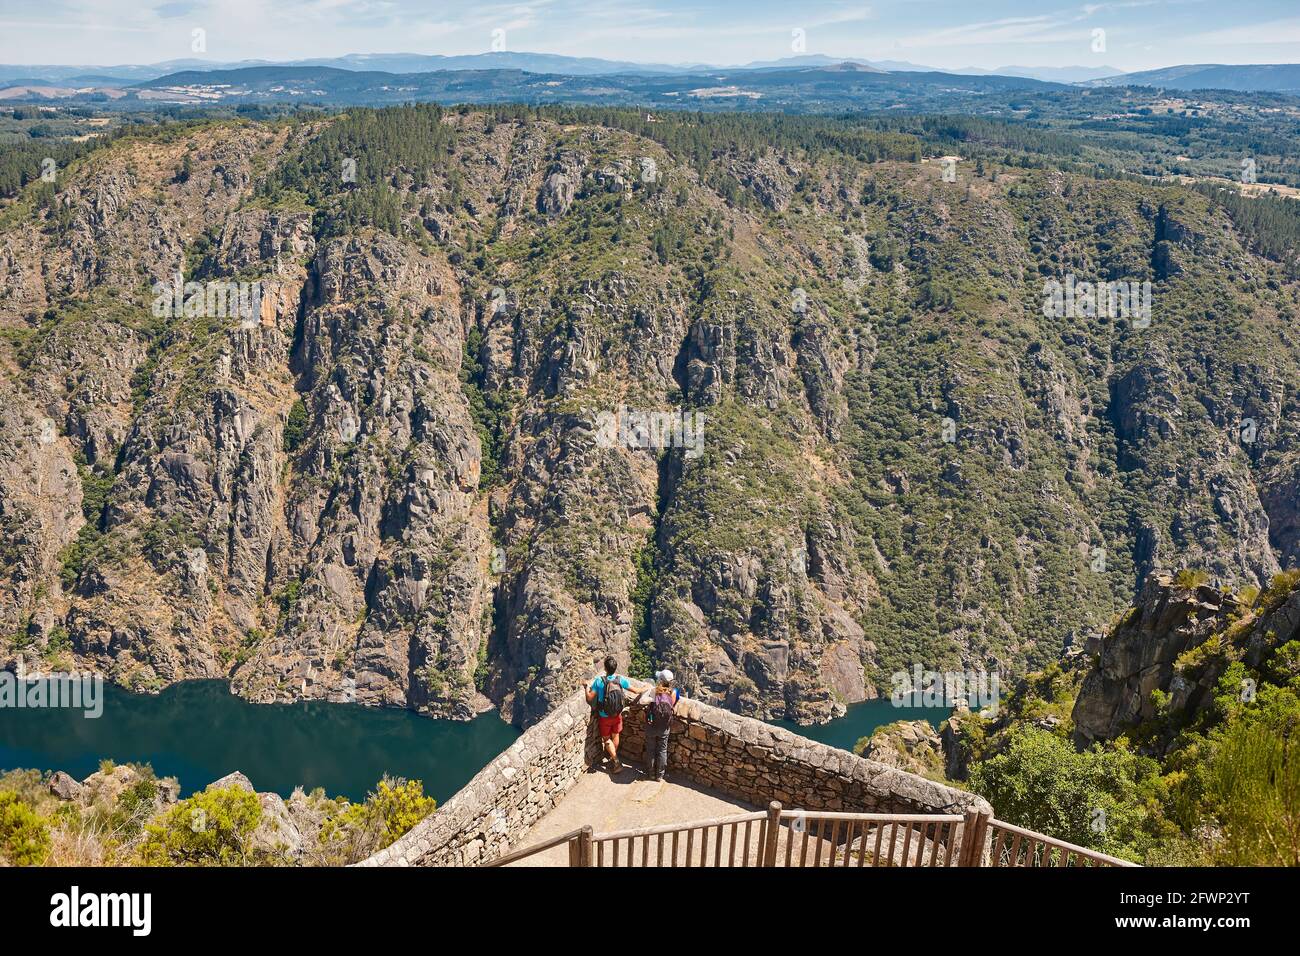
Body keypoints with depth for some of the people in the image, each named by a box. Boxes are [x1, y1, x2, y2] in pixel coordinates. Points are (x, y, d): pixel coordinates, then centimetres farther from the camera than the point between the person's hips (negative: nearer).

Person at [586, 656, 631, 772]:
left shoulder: (599, 681, -25)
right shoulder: (621, 680, -17)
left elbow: (590, 698, -20)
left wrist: (587, 687, -1)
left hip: (604, 716, -2)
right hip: (617, 715, 2)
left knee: (606, 738, 16)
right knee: (615, 736, 24)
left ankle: (616, 762, 7)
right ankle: (613, 758, 42)